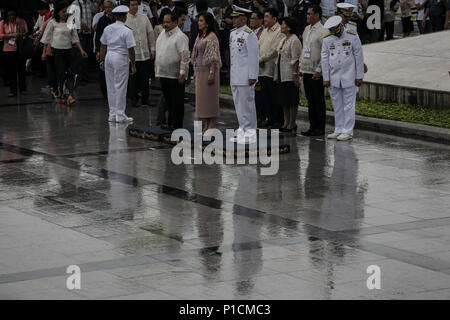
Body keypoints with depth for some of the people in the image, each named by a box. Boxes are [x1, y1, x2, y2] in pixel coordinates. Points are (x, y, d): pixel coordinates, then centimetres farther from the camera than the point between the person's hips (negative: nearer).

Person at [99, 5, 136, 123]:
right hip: (121, 59, -6)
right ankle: (120, 115, 2)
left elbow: (103, 46, 11)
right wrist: (133, 65, -5)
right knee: (120, 87, 0)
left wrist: (102, 61, 20)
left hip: (109, 56, 6)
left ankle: (112, 114, 16)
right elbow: (130, 50, -12)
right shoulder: (127, 31, -12)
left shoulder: (107, 29, 5)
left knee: (111, 87, 12)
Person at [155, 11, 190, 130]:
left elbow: (185, 56, -15)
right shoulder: (162, 34, 14)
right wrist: (157, 72, 19)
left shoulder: (180, 36, -12)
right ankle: (170, 123, 20)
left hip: (175, 75, -8)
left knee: (177, 102, -2)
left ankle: (176, 125, 3)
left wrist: (182, 73, -19)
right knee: (168, 101, 13)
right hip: (163, 74, 8)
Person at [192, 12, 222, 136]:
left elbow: (213, 57, -17)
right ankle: (206, 125, 14)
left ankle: (212, 125, -2)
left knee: (209, 97, -6)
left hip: (208, 70, -9)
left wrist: (212, 73, -22)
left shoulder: (211, 37, -12)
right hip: (200, 70, 9)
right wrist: (195, 71, 17)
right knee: (201, 96, 10)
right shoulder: (200, 36, 15)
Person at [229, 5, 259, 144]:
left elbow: (254, 57, -15)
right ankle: (242, 131, 18)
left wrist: (252, 76, -17)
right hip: (235, 77, 9)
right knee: (238, 105, 11)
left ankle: (250, 134, -1)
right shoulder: (233, 34, 14)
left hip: (245, 77, -9)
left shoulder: (249, 35, -12)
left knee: (247, 104, -5)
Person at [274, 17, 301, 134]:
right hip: (282, 76, 9)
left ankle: (292, 124, 1)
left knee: (292, 101, -4)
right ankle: (286, 123, 18)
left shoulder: (294, 41, -11)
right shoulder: (283, 40, 17)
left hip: (290, 76, -9)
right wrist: (277, 75, 19)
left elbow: (295, 60, -16)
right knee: (284, 100, 12)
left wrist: (295, 75, -20)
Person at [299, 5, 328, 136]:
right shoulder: (307, 29, 14)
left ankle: (320, 128, 4)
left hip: (316, 72, -8)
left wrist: (318, 70, -17)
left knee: (318, 100, -1)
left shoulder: (322, 31, -11)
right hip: (306, 71, 8)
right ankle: (312, 126, 17)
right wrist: (301, 66, 16)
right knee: (310, 99, 11)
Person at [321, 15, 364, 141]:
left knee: (348, 105, -1)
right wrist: (326, 78, 3)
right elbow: (324, 60, 5)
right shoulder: (327, 39, 2)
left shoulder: (352, 36, -6)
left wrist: (359, 76, -4)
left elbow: (359, 57, -3)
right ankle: (338, 130, 17)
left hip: (349, 78, -3)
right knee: (337, 106, 9)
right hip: (333, 78, 3)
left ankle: (348, 131, 3)